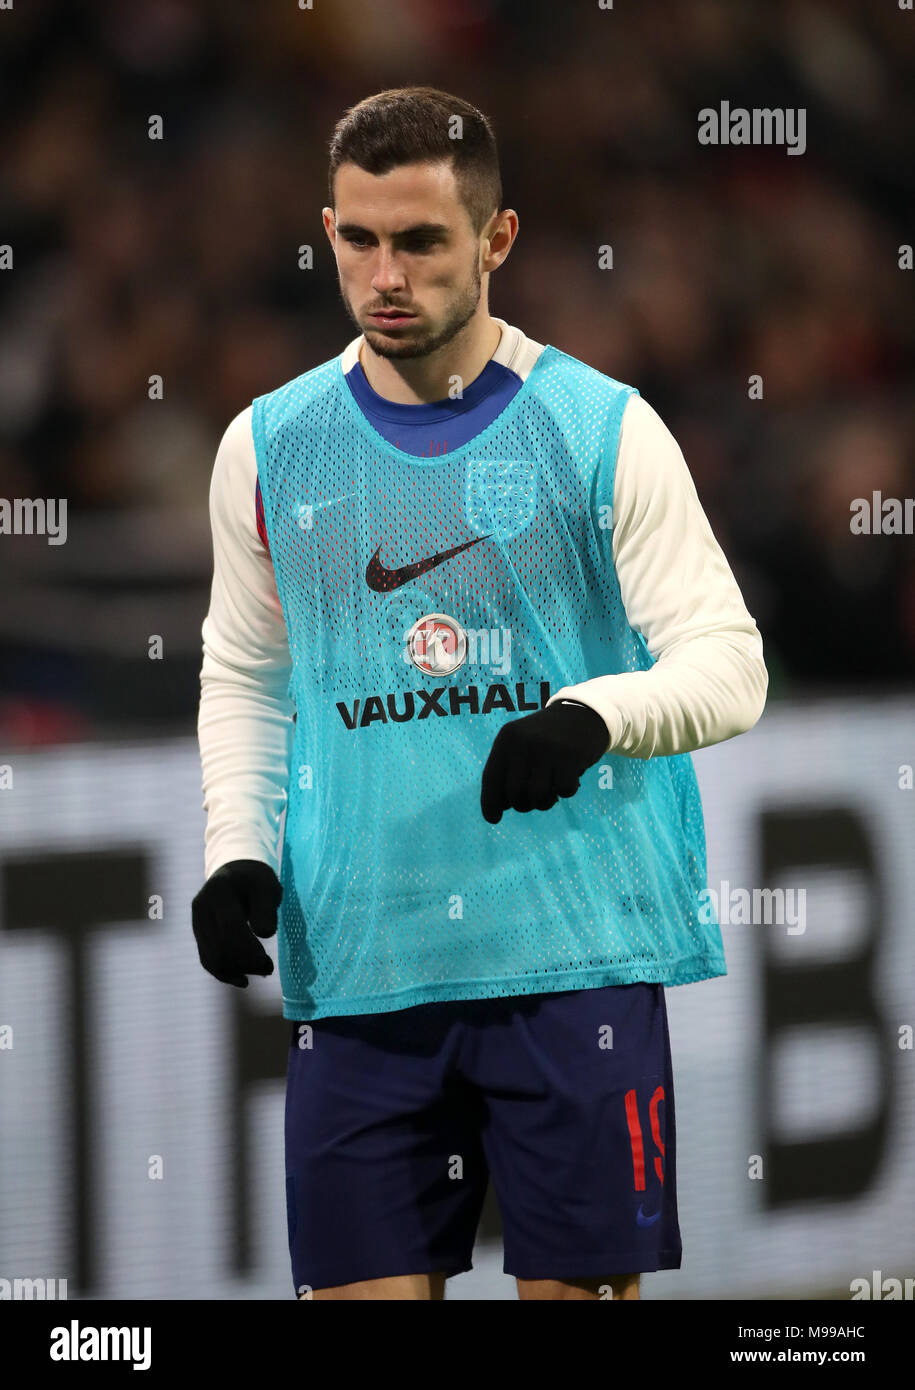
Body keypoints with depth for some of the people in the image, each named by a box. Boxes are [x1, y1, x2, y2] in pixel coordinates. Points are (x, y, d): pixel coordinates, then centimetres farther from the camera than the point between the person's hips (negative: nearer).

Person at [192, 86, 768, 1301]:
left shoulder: (603, 429, 0)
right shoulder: (269, 448, 9)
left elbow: (728, 664, -3)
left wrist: (594, 717, -24)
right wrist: (240, 854, 4)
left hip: (575, 958, -2)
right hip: (355, 965, 2)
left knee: (580, 1286, -2)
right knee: (363, 1289, 0)